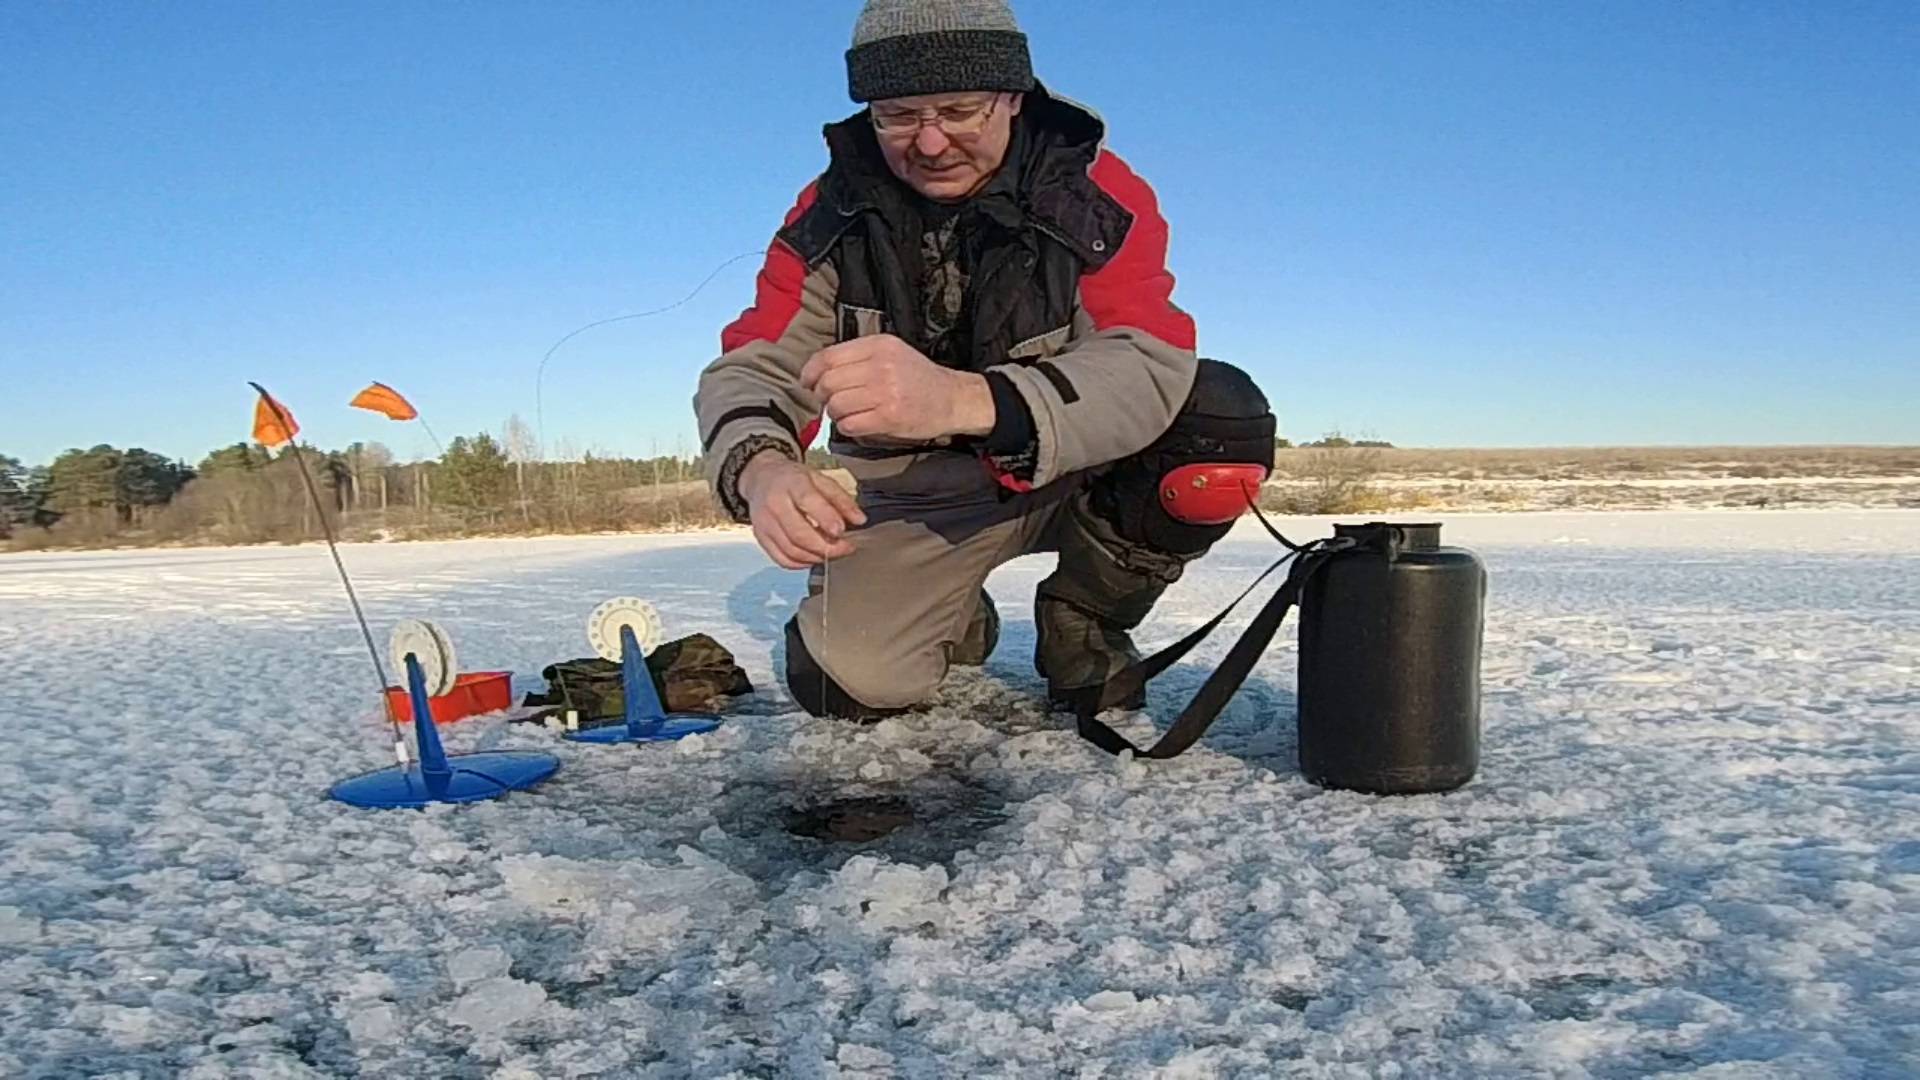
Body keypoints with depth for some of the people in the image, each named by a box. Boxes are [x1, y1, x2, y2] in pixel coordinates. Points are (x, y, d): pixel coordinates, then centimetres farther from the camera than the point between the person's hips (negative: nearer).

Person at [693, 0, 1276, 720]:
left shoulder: (1097, 197, -16)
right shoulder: (831, 215, -8)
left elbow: (1149, 368, -31)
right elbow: (752, 368, -15)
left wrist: (965, 400, -52)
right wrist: (760, 468, -42)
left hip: (1071, 475, 0)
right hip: (912, 498, 1)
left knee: (1222, 415, -26)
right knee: (846, 684, -21)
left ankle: (1083, 622, -1)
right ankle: (960, 623, 17)